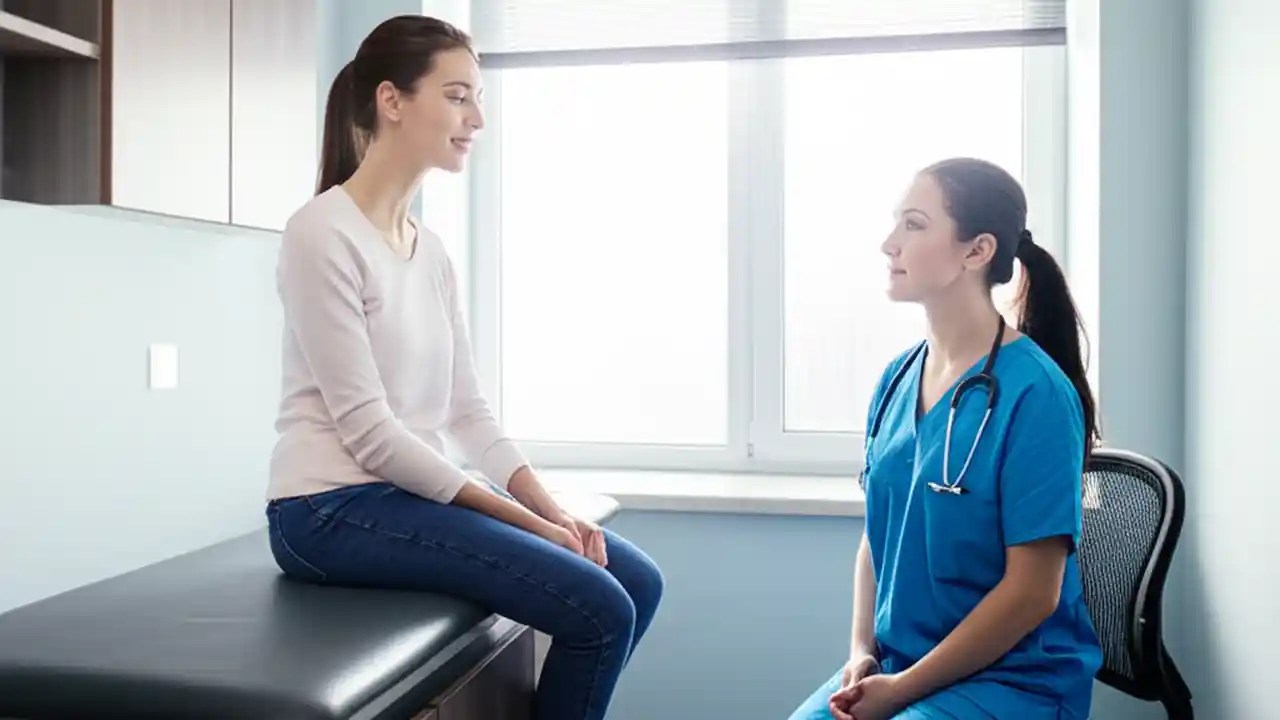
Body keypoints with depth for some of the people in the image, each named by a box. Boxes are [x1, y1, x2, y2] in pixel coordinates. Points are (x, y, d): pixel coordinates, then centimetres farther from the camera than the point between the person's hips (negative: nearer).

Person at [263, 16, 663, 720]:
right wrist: (523, 520, -18)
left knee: (638, 582, 2)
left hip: (415, 491, 8)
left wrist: (549, 507, -4)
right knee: (599, 610, -17)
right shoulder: (323, 233, -14)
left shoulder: (430, 249, 11)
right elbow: (368, 432, -19)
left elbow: (467, 411, 10)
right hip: (334, 508, -8)